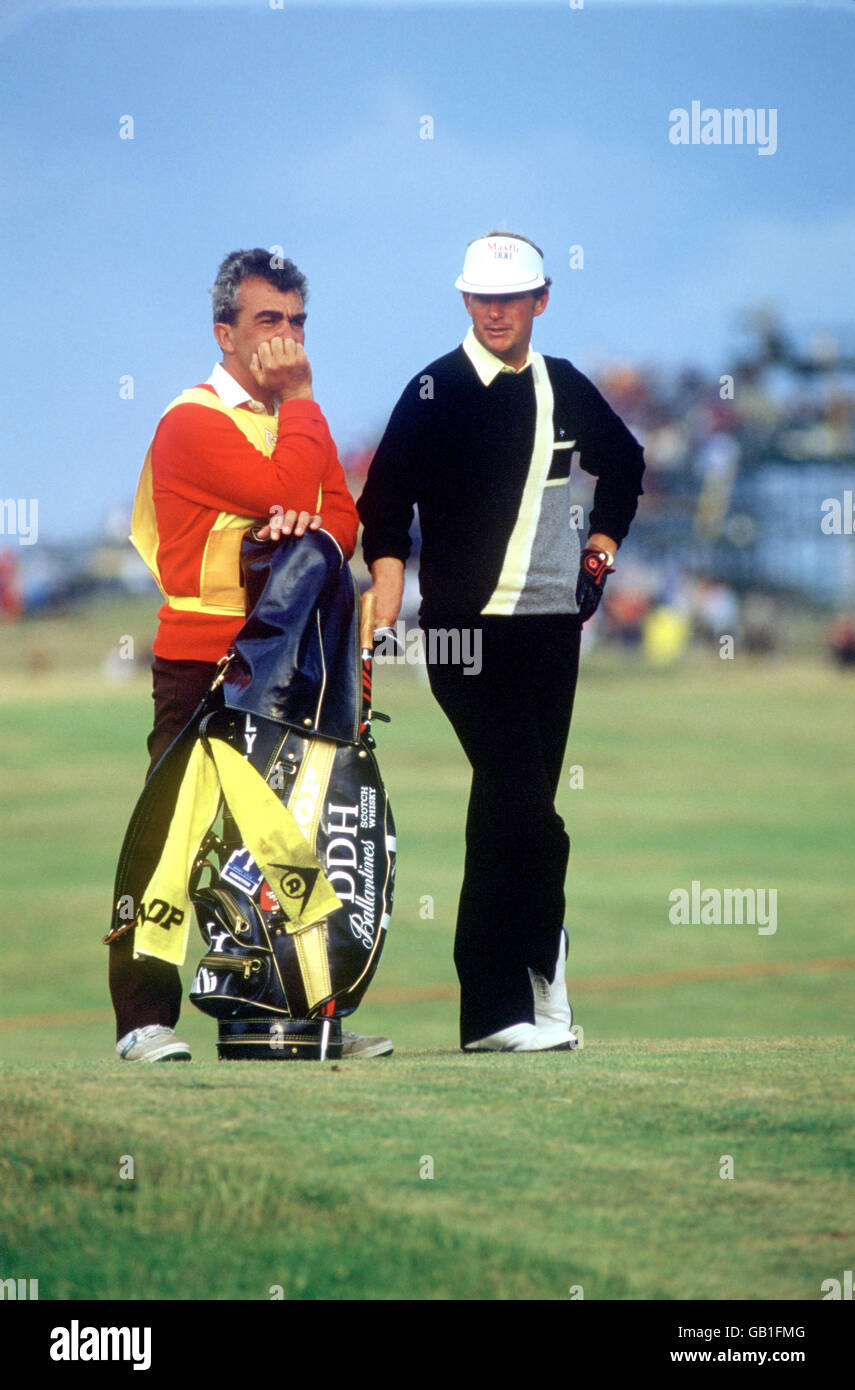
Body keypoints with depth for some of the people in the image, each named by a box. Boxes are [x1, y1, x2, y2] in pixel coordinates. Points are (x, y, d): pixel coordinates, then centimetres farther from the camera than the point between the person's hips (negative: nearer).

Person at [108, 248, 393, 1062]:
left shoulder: (298, 420, 18)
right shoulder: (193, 421, -9)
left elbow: (341, 517, 6)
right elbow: (285, 491, -21)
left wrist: (306, 529, -16)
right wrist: (298, 396, -10)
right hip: (202, 659, -7)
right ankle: (144, 1017, -6)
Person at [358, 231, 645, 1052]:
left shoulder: (563, 389, 10)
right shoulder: (437, 391, -6)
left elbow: (624, 462, 30)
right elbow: (386, 505, -9)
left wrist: (600, 551, 19)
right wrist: (386, 615, -20)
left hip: (553, 622, 5)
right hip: (469, 629, -5)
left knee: (507, 814, 8)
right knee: (527, 816, -15)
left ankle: (491, 1007, 13)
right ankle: (540, 978, -6)